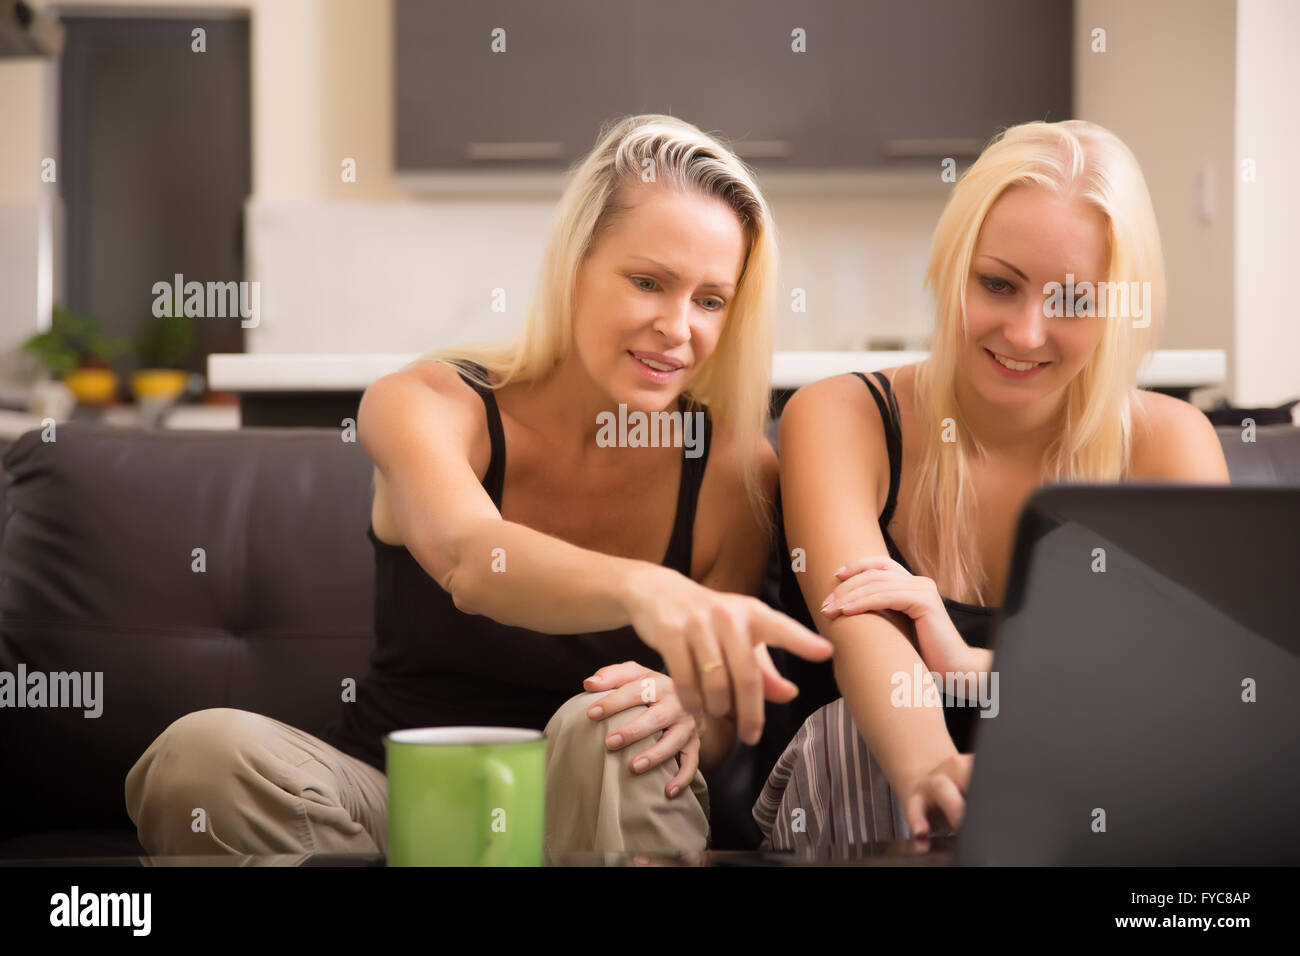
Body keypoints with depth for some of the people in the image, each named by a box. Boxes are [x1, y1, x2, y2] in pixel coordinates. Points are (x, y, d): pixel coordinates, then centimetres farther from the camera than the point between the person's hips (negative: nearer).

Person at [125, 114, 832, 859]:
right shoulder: (429, 404, -11)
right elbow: (470, 558, -36)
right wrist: (646, 590, -58)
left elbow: (724, 725, 1)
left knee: (610, 729, -35)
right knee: (208, 751, -29)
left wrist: (689, 716, -26)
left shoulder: (734, 469, -7)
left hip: (607, 807, -1)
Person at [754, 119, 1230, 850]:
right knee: (850, 735, -34)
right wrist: (933, 771, -47)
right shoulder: (842, 419, -5)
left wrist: (975, 665, -28)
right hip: (873, 813, -1)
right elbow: (863, 633, -25)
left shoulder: (1168, 441, -1)